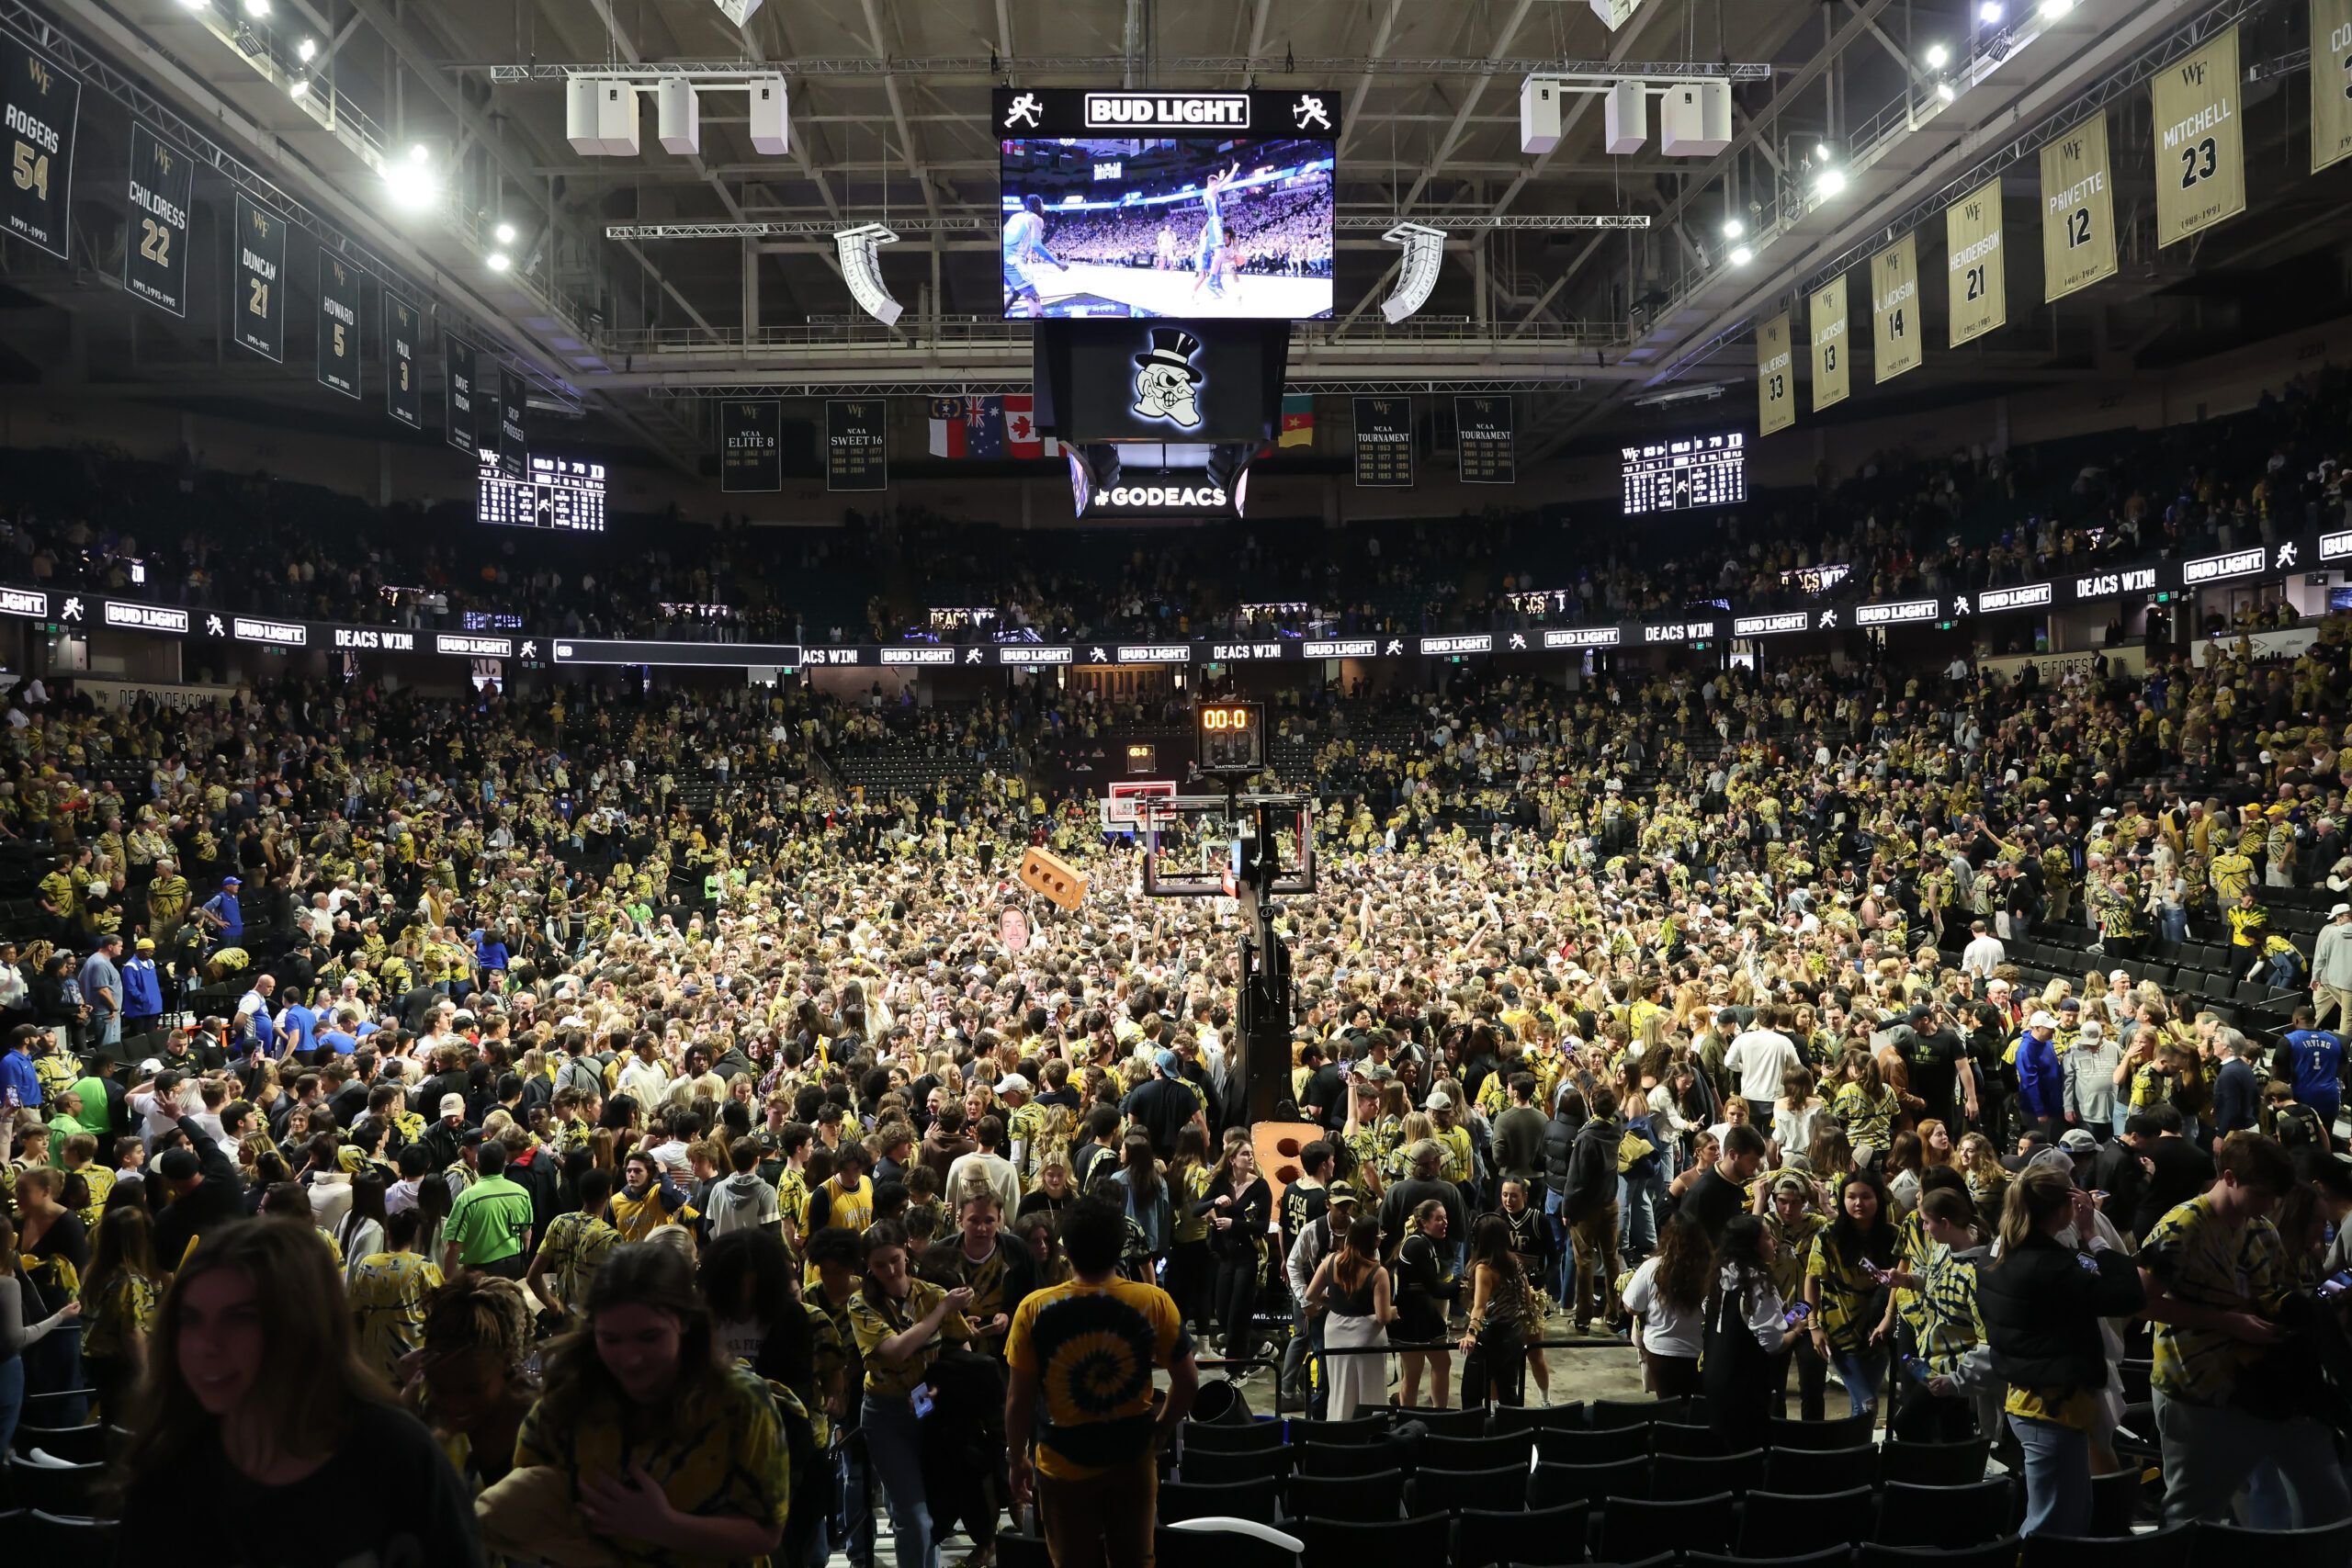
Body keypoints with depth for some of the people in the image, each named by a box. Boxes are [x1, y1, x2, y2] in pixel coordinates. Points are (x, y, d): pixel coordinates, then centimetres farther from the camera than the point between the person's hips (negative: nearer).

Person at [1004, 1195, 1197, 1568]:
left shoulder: (1034, 1309, -16)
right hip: (1132, 1462, 1)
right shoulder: (1155, 1302, -14)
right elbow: (1188, 1383, -6)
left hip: (1064, 1467, -1)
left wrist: (1018, 1459, 5)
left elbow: (1019, 1399, -10)